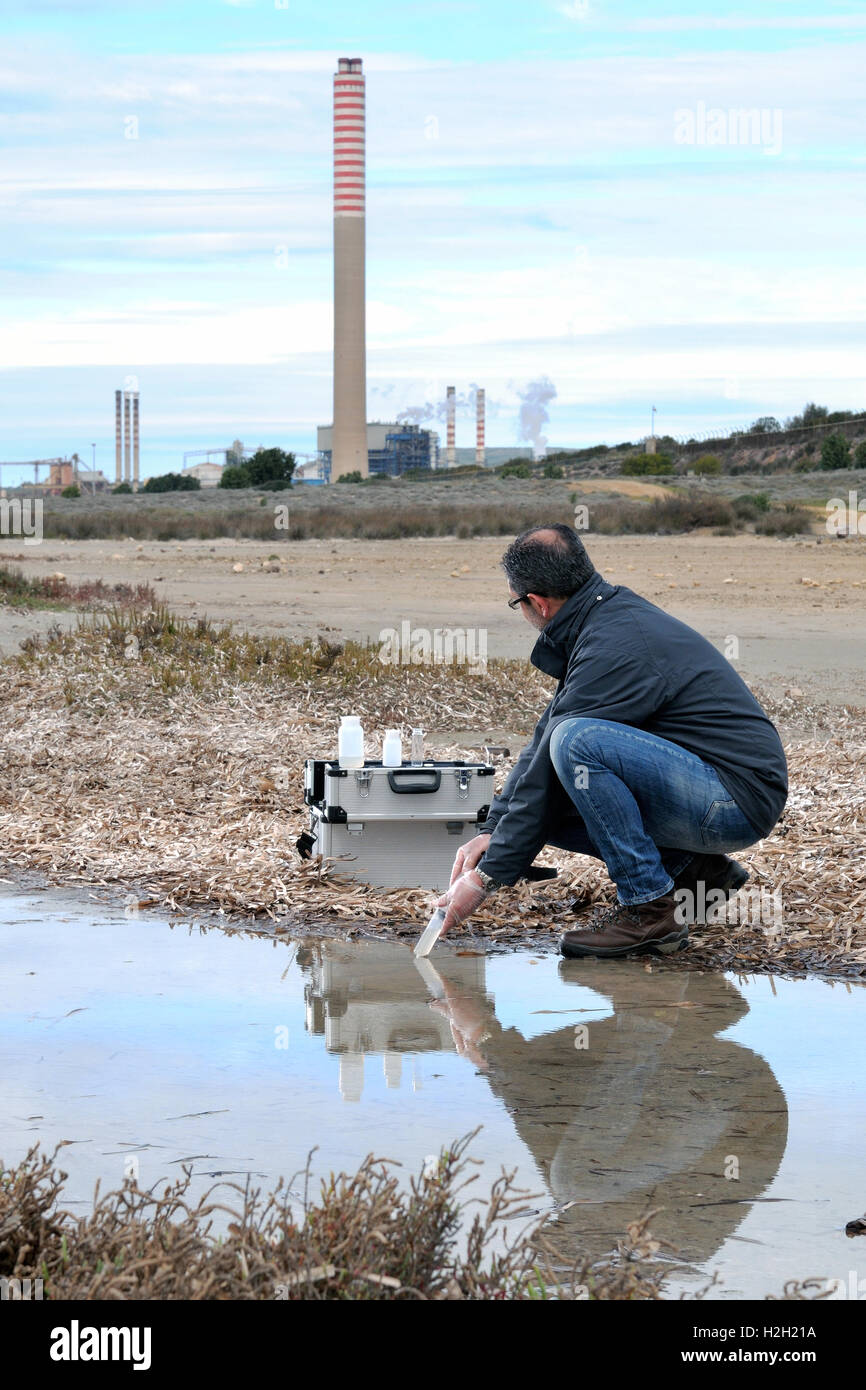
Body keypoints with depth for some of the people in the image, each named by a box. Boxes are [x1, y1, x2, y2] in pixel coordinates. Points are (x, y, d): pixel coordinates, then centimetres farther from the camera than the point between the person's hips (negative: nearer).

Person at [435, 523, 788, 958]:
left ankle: (650, 906, -17)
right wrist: (492, 830, 6)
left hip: (740, 799, -10)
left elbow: (548, 772, -18)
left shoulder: (614, 650, -21)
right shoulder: (614, 609, 9)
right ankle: (693, 867, 12)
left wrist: (487, 877, -13)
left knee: (576, 742, -28)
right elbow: (544, 739, 13)